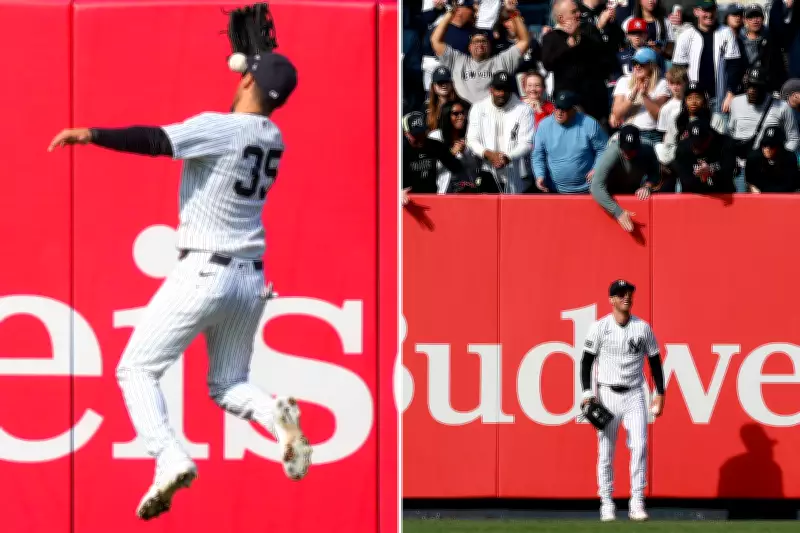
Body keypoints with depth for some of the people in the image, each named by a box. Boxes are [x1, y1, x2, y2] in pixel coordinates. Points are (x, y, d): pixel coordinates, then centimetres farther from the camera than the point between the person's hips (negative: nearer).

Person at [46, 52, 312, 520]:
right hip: (252, 279, 7)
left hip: (204, 272, -7)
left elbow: (157, 141, -24)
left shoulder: (219, 127, -12)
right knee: (228, 385, 19)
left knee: (137, 370, 1)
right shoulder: (273, 139, 9)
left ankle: (171, 459, -21)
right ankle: (278, 417, -14)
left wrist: (92, 135, -25)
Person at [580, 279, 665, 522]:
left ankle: (637, 503, -9)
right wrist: (587, 393, -10)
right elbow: (587, 361, 0)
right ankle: (607, 505, 9)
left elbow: (655, 361, 9)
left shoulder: (643, 328, 2)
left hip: (634, 395, 1)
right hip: (607, 394, -1)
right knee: (605, 451, 1)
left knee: (639, 446, -12)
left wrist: (660, 394, 3)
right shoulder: (600, 327, -2)